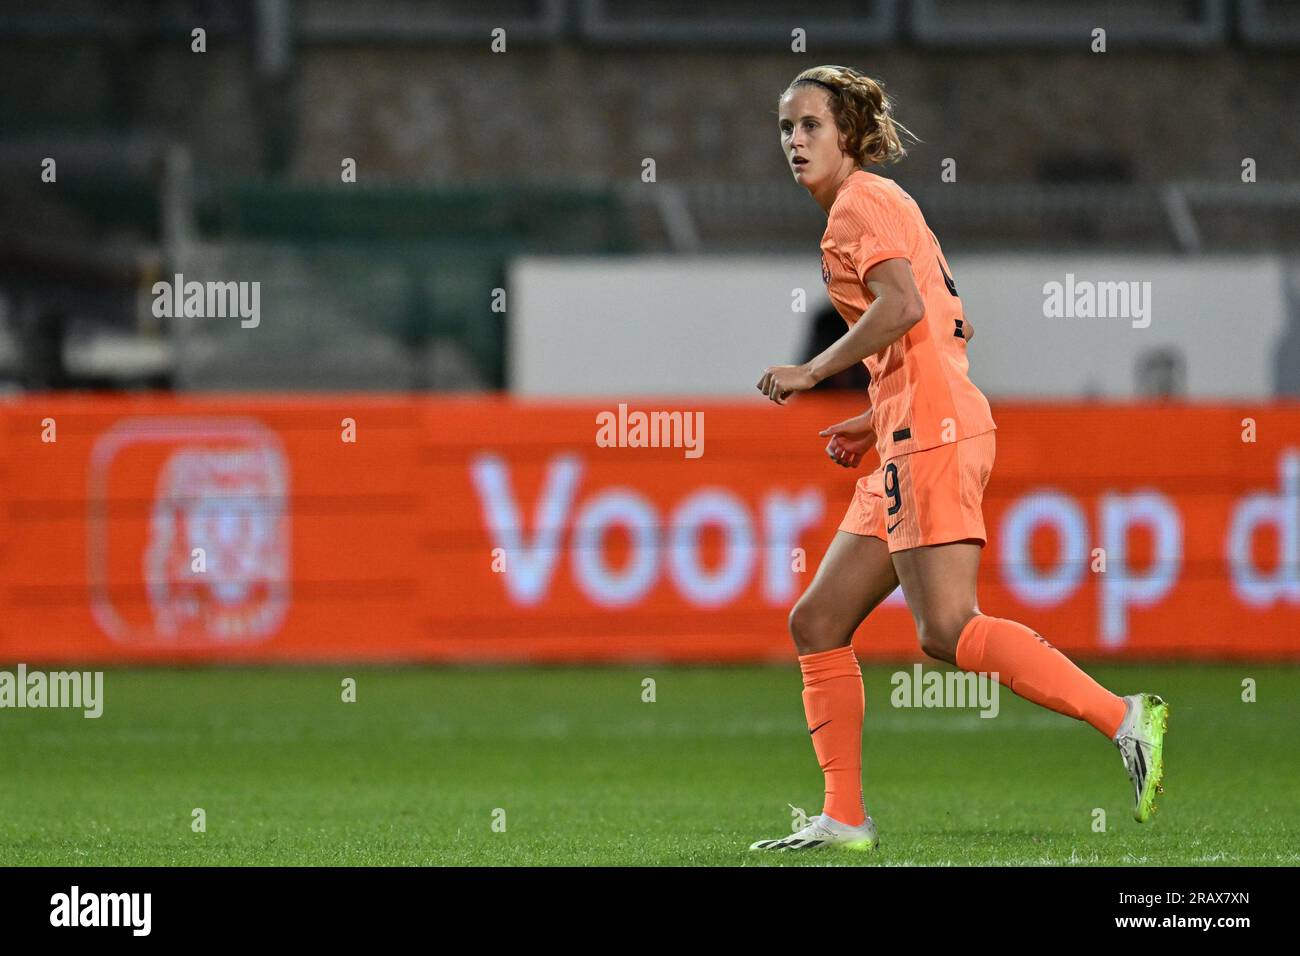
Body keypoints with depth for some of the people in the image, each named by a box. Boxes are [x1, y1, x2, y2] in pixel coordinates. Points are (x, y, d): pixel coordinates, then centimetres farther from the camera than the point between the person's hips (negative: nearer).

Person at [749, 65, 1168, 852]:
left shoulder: (862, 202, -5)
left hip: (932, 434, -10)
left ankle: (1123, 718, -20)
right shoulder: (885, 207, 25)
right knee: (818, 624, 8)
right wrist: (877, 421, 24)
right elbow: (949, 329, 27)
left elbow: (902, 306, -21)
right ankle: (845, 819, 7)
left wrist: (812, 373, -12)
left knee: (948, 630, -18)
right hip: (916, 440, 10)